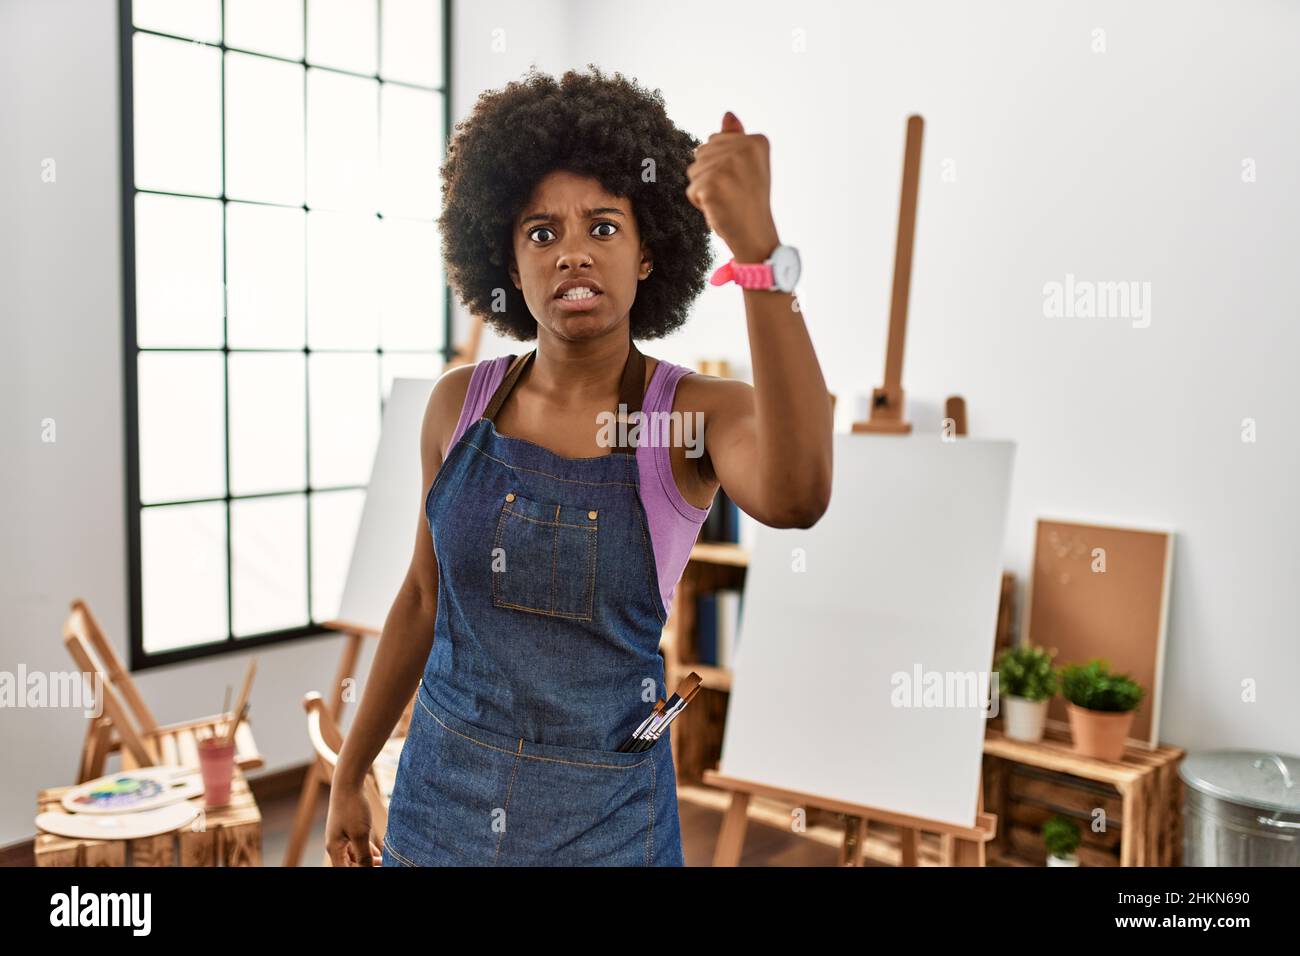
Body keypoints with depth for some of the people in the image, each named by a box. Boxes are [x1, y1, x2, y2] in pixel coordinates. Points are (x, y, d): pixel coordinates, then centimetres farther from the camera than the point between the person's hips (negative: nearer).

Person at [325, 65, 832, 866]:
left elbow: (796, 498, -38)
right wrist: (350, 776, 12)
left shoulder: (700, 413, -15)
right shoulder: (459, 404, -6)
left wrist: (759, 247, -47)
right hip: (441, 799, 3)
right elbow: (423, 598, 5)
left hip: (605, 820, -2)